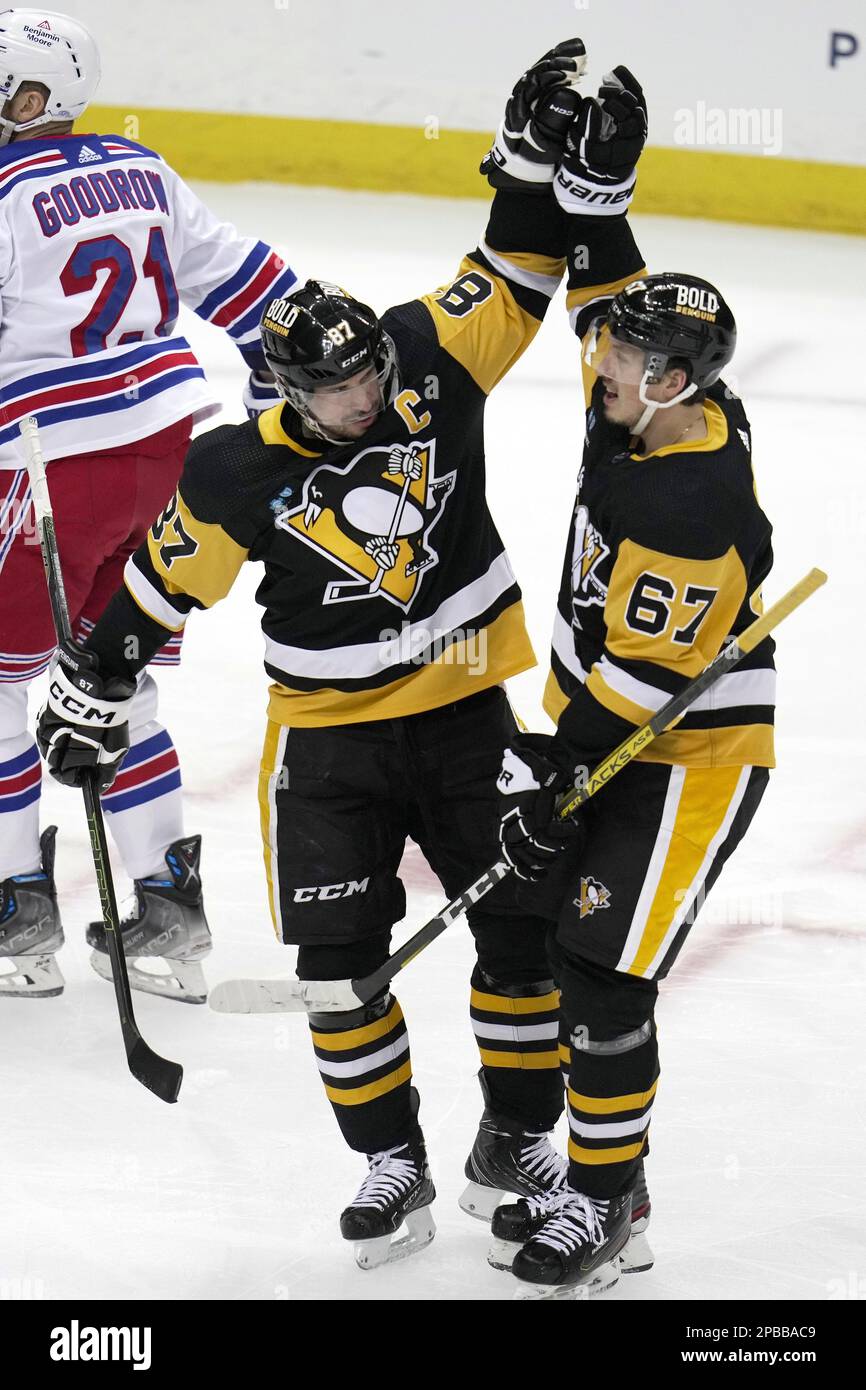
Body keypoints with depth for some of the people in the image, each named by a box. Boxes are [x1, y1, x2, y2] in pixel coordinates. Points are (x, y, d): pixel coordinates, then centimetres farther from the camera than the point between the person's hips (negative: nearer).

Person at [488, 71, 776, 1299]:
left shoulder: (697, 515, -29)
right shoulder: (650, 406, -3)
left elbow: (644, 674, -26)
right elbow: (604, 286, 12)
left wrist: (549, 768, -22)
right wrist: (595, 173, 1)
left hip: (690, 759, -10)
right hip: (598, 728, 10)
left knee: (603, 973, -11)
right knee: (553, 941, 11)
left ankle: (604, 1203, 0)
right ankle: (599, 1177, 22)